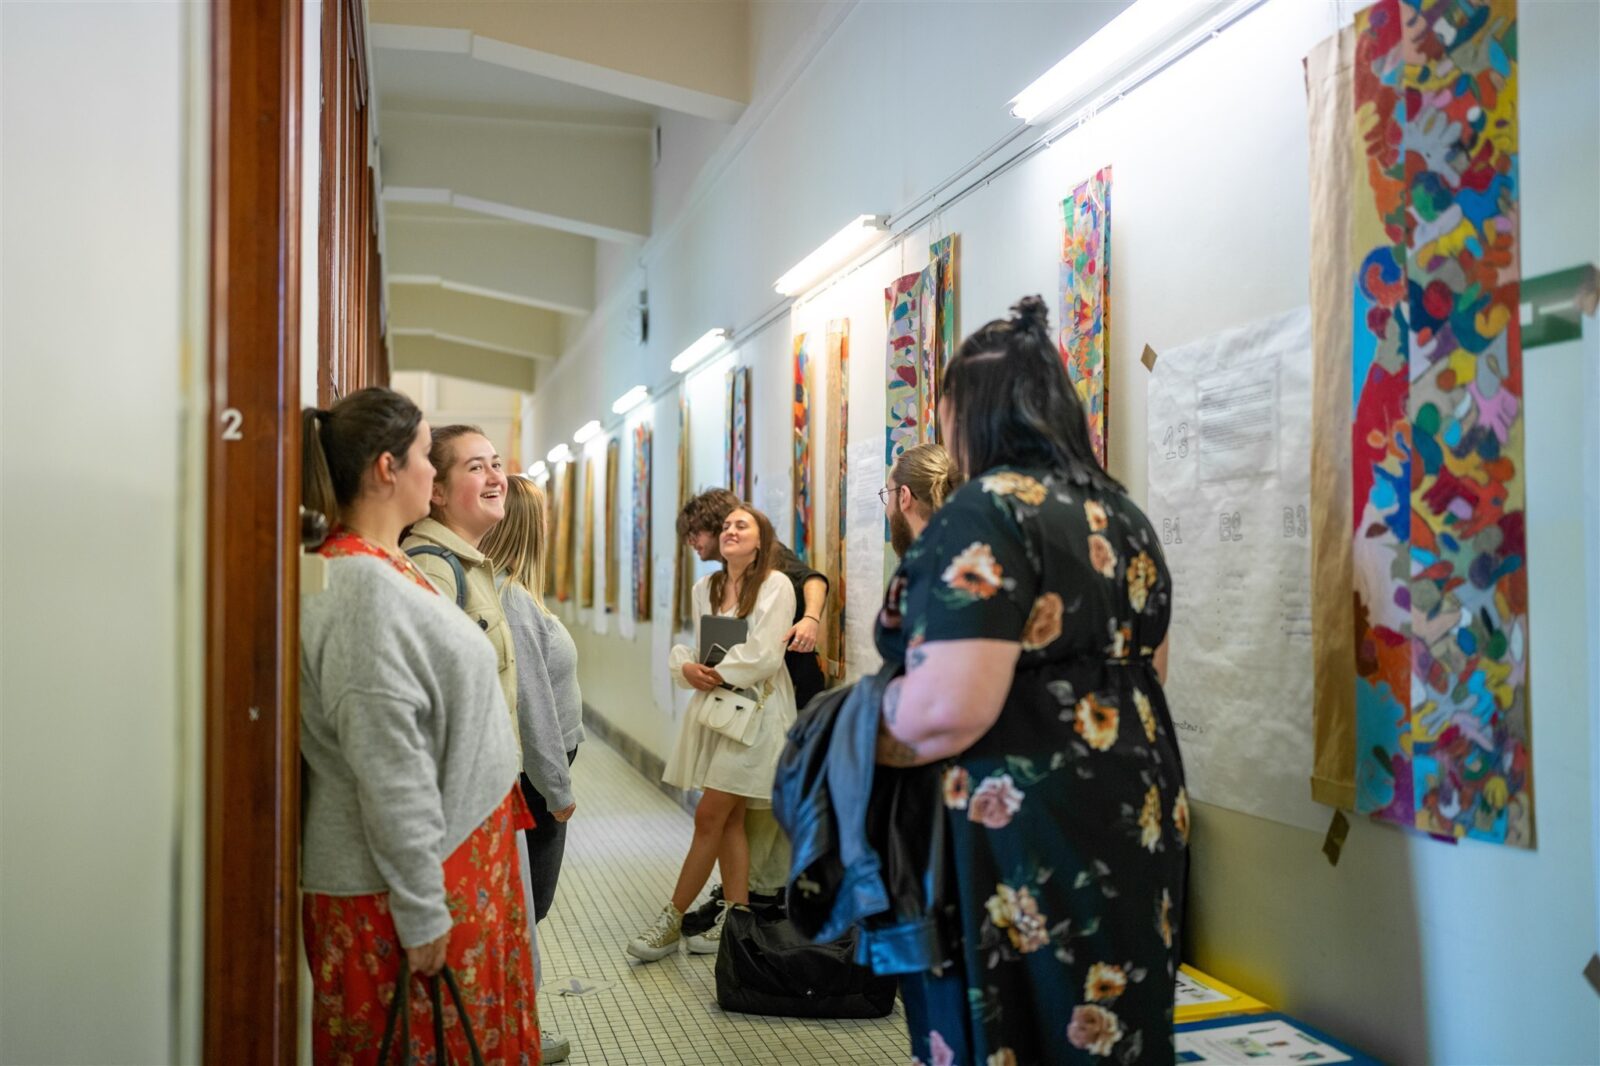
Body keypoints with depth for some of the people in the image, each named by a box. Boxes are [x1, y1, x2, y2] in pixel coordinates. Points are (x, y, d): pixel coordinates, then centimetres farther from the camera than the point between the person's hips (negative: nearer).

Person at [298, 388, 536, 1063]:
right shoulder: (363, 587, -22)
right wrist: (421, 912, -19)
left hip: (456, 850, 9)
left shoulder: (387, 569, 8)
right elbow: (388, 772, -23)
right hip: (411, 876, -9)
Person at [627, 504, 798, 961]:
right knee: (728, 820, 11)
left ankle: (673, 919, 6)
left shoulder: (775, 585, -9)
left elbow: (764, 655, -17)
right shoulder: (705, 588, 11)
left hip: (754, 711, -6)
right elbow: (688, 648, 9)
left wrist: (714, 675, -11)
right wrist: (687, 668, -14)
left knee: (709, 817, -4)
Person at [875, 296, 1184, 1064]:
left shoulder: (988, 511, -16)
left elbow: (949, 709, -25)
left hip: (1023, 843, -8)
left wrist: (855, 739, -8)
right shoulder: (1120, 511, 10)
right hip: (1132, 817, 9)